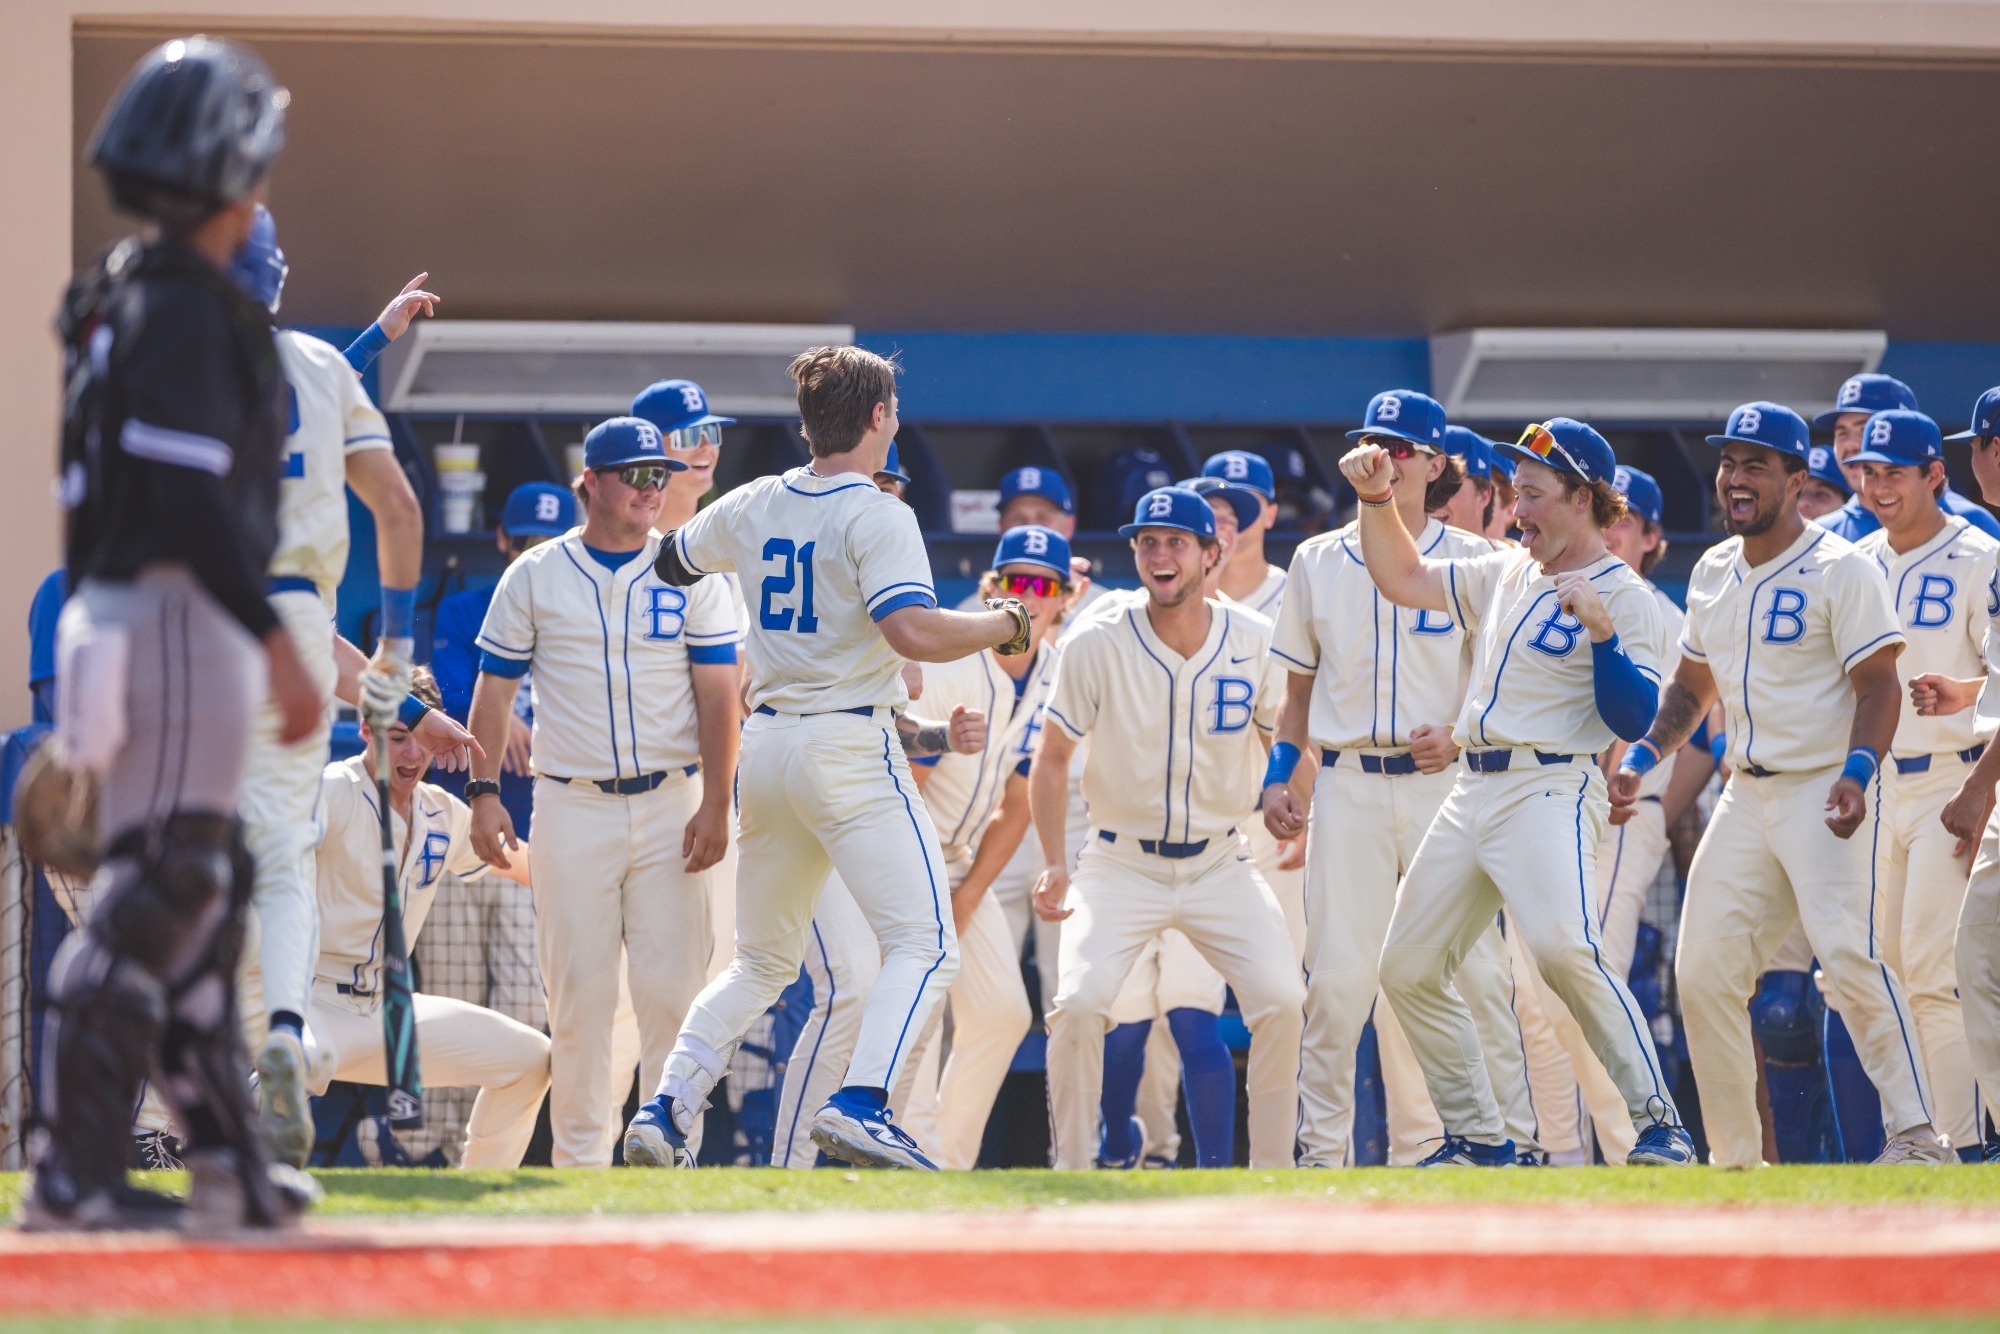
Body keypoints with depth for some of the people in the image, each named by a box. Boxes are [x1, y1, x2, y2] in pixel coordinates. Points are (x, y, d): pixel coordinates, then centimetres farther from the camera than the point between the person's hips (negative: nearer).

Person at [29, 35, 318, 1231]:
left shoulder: (120, 296, 16)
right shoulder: (187, 310, -14)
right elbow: (194, 495, -22)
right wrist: (278, 642, -20)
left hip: (117, 603, 10)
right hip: (184, 614, -10)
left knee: (205, 896, 13)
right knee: (164, 889, -10)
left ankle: (231, 1162, 17)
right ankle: (75, 1168, -13)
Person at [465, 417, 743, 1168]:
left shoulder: (691, 574, 5)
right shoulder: (535, 577, 6)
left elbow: (718, 694, 2)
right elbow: (494, 690, 8)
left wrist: (715, 805, -7)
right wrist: (484, 791, -3)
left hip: (669, 805, 0)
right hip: (572, 809, 0)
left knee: (671, 986, -7)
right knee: (578, 992, -1)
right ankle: (579, 1158, 6)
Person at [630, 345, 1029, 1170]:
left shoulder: (753, 507, 10)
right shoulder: (875, 516, -10)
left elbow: (669, 562, 27)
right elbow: (912, 632, -23)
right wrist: (1005, 625, -9)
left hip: (765, 746, 7)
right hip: (850, 747, -7)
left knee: (762, 960, 18)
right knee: (924, 944, -9)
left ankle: (666, 1108, 6)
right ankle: (861, 1103, -28)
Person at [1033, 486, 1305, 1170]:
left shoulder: (1256, 643, -5)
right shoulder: (1097, 645, -11)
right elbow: (1051, 758, -3)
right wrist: (1053, 864, -14)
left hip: (1220, 864, 2)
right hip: (1121, 866, -1)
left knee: (1281, 1000, -16)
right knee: (1080, 1002, -22)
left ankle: (1272, 1172, 1)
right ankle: (1072, 1176, -7)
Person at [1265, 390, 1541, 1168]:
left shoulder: (1472, 561, 5)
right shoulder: (1318, 562, 13)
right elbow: (1300, 689, 18)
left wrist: (1458, 737, -14)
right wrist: (1278, 777, 6)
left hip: (1444, 783, -2)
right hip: (1346, 785, 2)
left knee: (1474, 969, -7)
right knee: (1338, 973, -3)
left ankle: (1517, 1134, -2)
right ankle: (1322, 1147, 3)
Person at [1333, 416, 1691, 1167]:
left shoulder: (1622, 596, -5)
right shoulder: (1507, 576, 18)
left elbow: (1635, 721, -14)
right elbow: (1403, 579, 27)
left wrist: (1600, 629, -26)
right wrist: (1377, 498, 14)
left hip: (1551, 789, -9)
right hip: (1472, 793, 9)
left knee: (1562, 948, -30)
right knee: (1407, 969, 8)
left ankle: (1659, 1123, -26)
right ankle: (1476, 1137, 19)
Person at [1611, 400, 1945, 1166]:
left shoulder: (1840, 570, -7)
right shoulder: (1713, 573, 14)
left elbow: (1879, 682, -12)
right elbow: (1693, 686, 24)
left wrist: (1857, 773, -25)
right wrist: (1643, 757, 10)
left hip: (1825, 792, -7)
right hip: (1746, 797, 7)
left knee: (1846, 952, -23)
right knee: (1703, 970, 2)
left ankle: (1914, 1131, -20)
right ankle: (1734, 1157, 11)